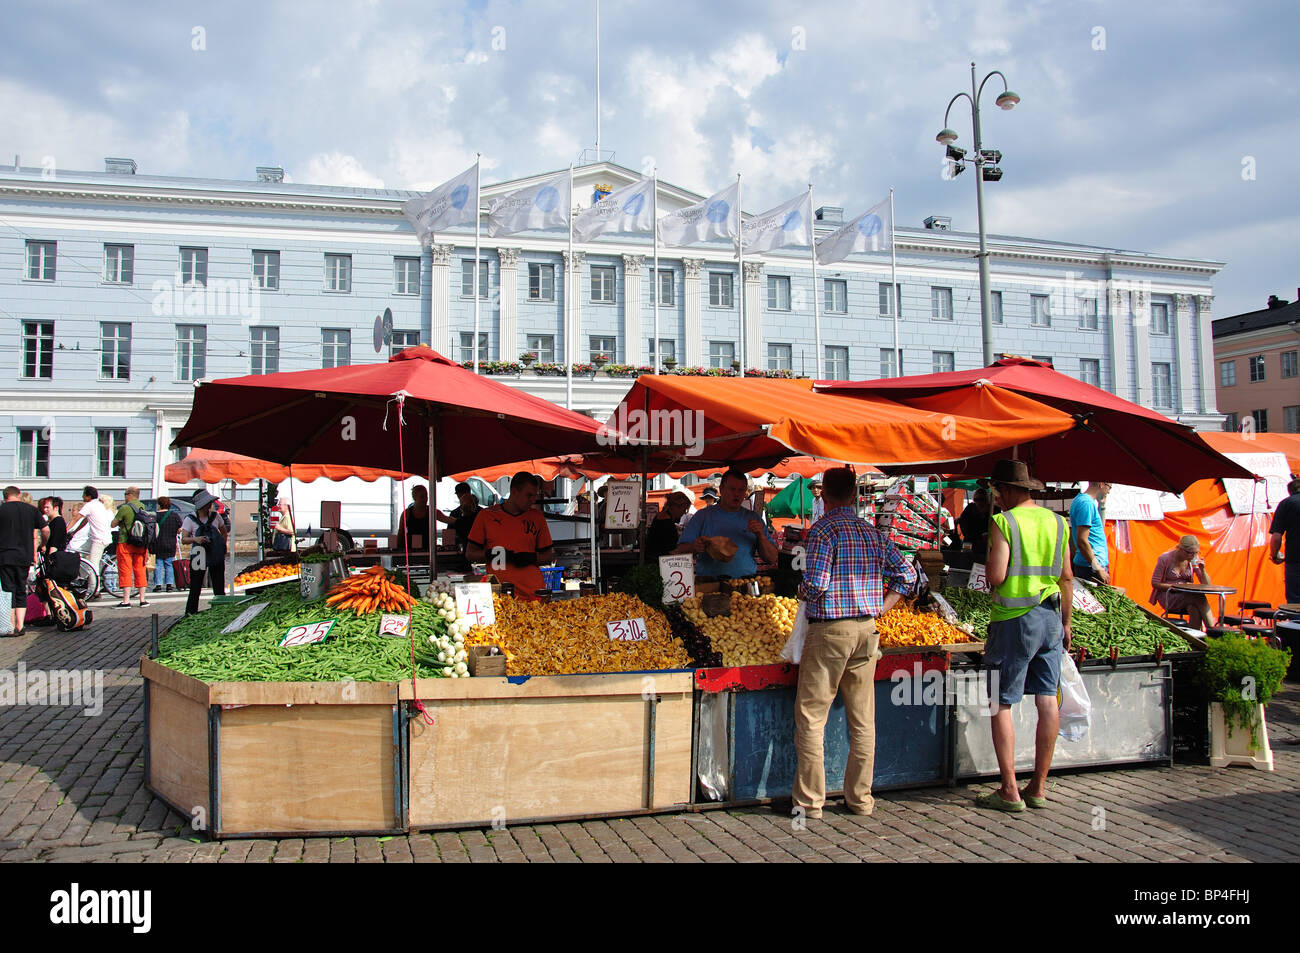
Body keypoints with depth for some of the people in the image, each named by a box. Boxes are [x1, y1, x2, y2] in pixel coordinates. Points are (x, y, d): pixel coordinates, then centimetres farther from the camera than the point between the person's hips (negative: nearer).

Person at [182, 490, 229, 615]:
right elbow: (184, 539, -10)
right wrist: (195, 539, -29)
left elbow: (224, 531, 21)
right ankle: (190, 614, 6)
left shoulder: (215, 515, 5)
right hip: (198, 557, -2)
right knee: (195, 589, -2)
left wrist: (222, 546, 9)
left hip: (216, 557, 2)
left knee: (219, 589, 1)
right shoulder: (190, 519, -4)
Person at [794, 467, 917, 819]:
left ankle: (809, 801, 6)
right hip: (866, 631, 6)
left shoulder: (824, 530, -10)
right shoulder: (874, 532, 8)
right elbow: (907, 573, 8)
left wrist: (801, 593, 3)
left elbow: (816, 584, -18)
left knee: (810, 719, 3)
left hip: (829, 631, -6)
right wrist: (879, 607, 11)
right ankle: (860, 798, 19)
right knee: (863, 720, 12)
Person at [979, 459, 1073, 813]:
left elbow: (996, 577, -17)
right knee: (1048, 700, 8)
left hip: (1014, 620, -6)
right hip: (1051, 617, 7)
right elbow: (1067, 577, 12)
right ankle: (1039, 788, 16)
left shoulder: (1004, 522, -11)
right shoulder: (1057, 522, 8)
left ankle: (1010, 791, 0)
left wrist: (988, 562, 5)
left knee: (1002, 703, 0)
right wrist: (1065, 622, 20)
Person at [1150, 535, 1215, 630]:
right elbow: (1155, 583, -7)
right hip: (1168, 598, -4)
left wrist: (1202, 570, -14)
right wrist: (1176, 586, -17)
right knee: (1199, 597, -30)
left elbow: (1206, 585, 4)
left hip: (1186, 595, 4)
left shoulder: (1194, 560, 1)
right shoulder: (1165, 559, -12)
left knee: (1193, 607, -35)